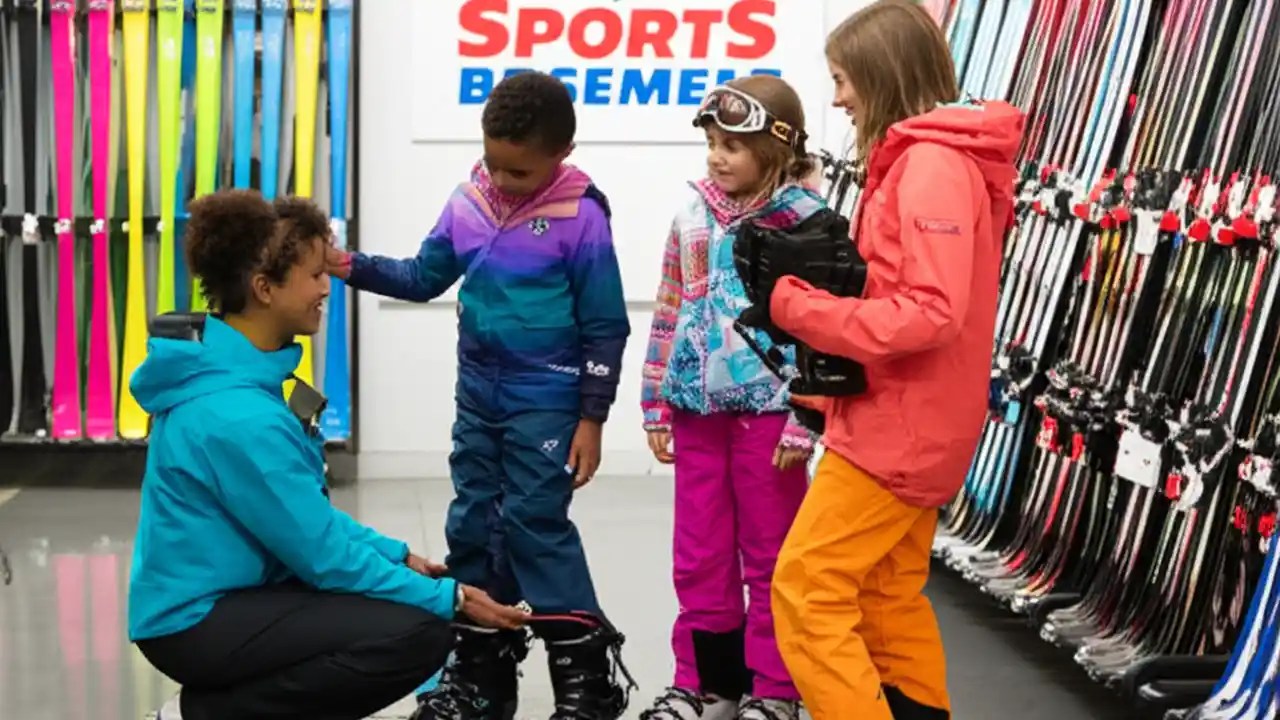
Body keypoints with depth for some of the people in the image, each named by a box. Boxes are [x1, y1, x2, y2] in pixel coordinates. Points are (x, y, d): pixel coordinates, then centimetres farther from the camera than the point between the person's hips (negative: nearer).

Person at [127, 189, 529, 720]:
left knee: (416, 597, 10)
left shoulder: (233, 373, 5)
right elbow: (323, 554, -20)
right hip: (198, 619, -10)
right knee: (419, 633, -20)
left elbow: (305, 513, 14)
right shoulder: (236, 415, -25)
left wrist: (396, 554, 7)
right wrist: (449, 599, -13)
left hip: (218, 594, 10)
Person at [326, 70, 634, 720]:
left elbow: (606, 327, -11)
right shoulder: (468, 202, 1)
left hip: (546, 399, -6)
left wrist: (591, 418, -11)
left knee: (534, 522, -8)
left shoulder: (580, 217, -15)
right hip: (478, 392, 7)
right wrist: (354, 268, -4)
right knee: (471, 523, 10)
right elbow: (425, 277, 11)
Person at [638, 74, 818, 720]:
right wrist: (657, 407, 10)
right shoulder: (693, 217, 7)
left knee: (770, 556, 7)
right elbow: (669, 316, 11)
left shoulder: (804, 221, -9)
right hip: (698, 411, 5)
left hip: (766, 410, -5)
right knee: (698, 557, 12)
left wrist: (803, 419, -15)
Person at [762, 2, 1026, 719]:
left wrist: (801, 307, -21)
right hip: (910, 421, 10)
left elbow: (932, 311, -27)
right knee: (890, 597, 17)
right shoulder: (930, 157, 13)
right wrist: (818, 275, -2)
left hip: (899, 424, -10)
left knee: (808, 589, -7)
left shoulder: (932, 163, -18)